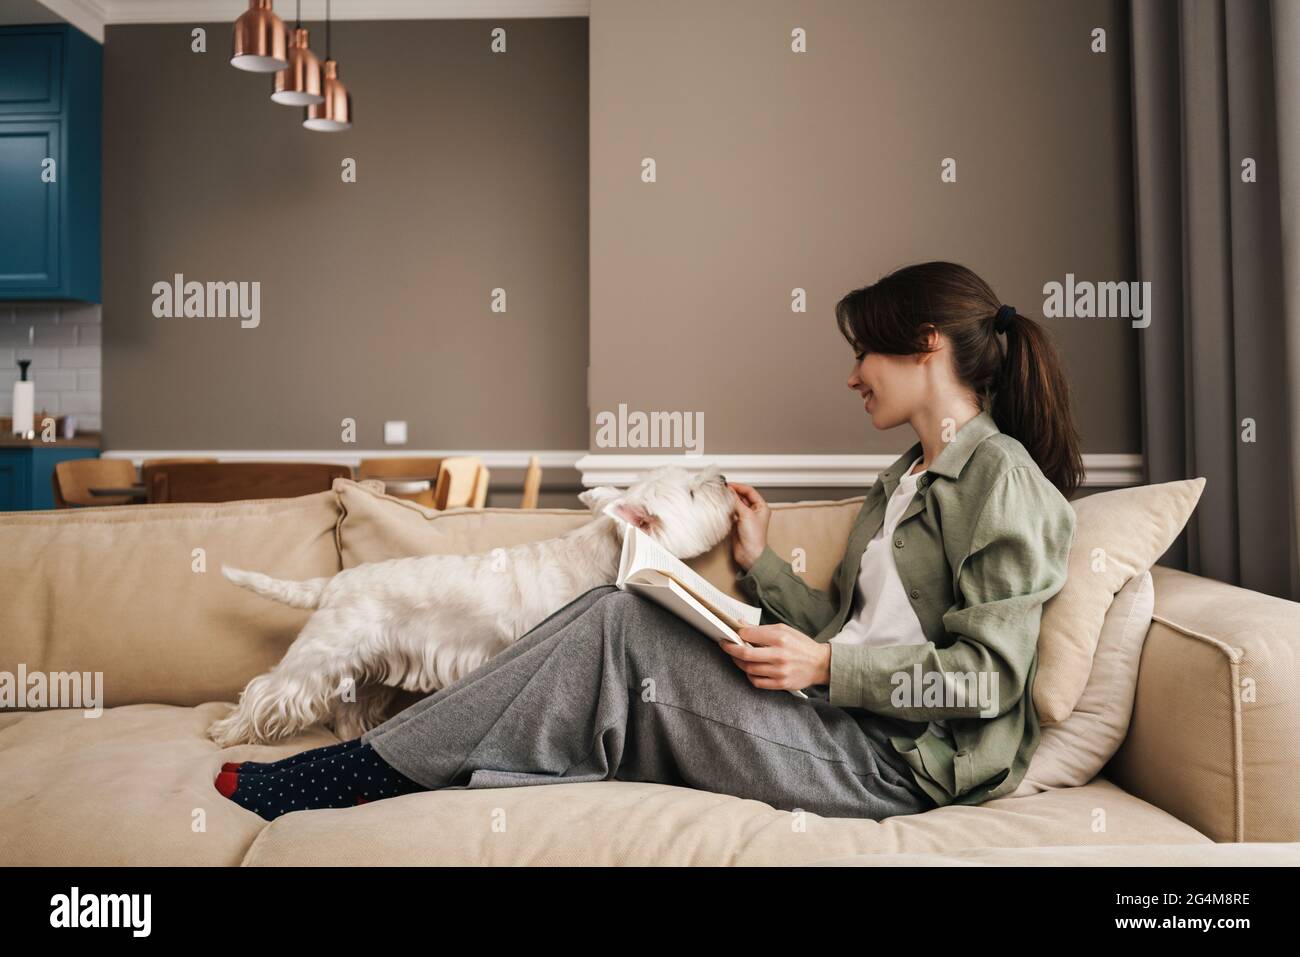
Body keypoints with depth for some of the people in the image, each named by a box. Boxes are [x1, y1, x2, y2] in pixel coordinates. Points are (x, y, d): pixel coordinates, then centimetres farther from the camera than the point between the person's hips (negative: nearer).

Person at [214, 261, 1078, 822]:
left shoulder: (1000, 474, -7)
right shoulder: (905, 481, 21)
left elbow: (987, 674, -15)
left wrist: (826, 666, -19)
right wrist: (761, 562, 6)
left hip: (901, 759, -8)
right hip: (843, 725, 8)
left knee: (619, 632, -20)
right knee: (616, 614, -12)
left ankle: (376, 771, -10)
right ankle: (389, 772, -12)